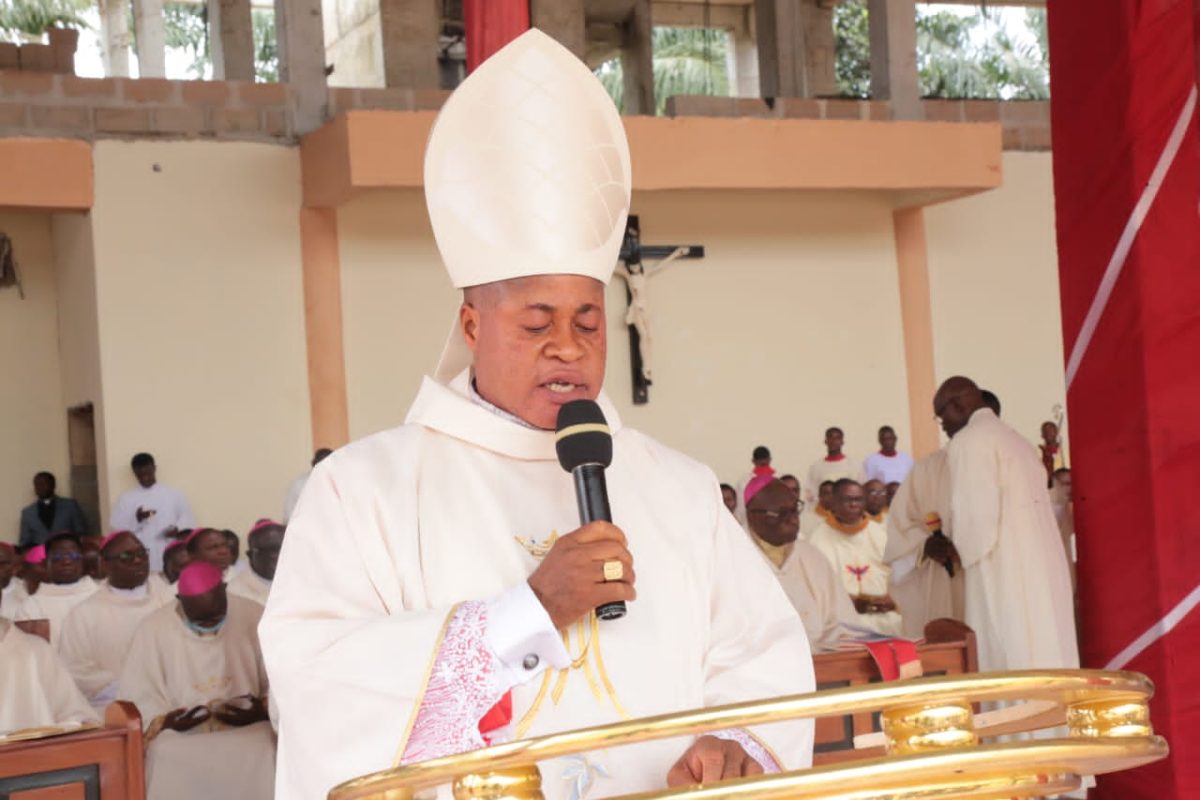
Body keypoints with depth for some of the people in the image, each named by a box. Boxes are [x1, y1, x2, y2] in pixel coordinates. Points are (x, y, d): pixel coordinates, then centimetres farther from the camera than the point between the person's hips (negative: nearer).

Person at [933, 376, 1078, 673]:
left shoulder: (968, 441, -7)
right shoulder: (1013, 438, 20)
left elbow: (976, 510, -16)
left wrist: (958, 549, 0)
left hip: (1004, 568, -8)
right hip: (1042, 564, 8)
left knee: (1008, 662, -6)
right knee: (1043, 649, 8)